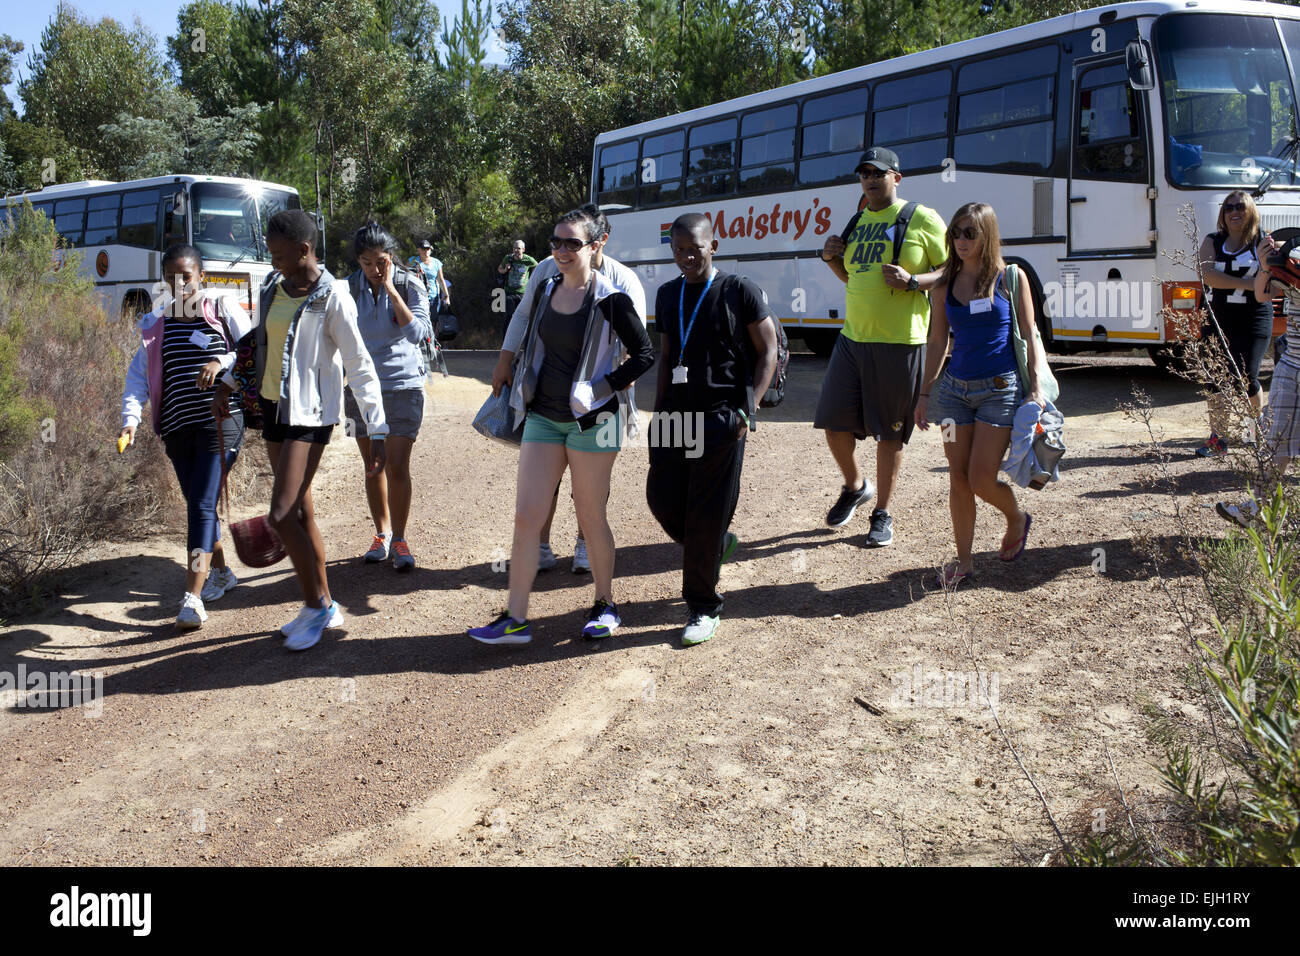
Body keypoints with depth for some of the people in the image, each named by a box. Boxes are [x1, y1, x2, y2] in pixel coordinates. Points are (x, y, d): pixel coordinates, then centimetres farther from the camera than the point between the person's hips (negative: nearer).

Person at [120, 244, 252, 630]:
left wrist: (222, 361, -23)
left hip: (220, 420, -5)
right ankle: (221, 572, 35)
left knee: (202, 505, -13)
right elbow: (139, 374, 6)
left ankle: (193, 598, -15)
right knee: (197, 505, 15)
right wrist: (131, 416, -9)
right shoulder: (156, 324, 11)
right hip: (177, 426, 5)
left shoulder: (223, 309, 1)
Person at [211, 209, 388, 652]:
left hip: (309, 415, -7)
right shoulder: (272, 287, 7)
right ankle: (324, 607, 22)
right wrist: (228, 383, 18)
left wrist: (377, 432, -13)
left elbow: (360, 367, -12)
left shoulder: (332, 299, -13)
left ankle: (316, 606, 5)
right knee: (301, 513, 11)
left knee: (281, 516, -12)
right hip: (272, 407, 7)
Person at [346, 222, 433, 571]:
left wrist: (390, 289, -20)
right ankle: (381, 533, 24)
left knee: (398, 467, -8)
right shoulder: (349, 289, 1)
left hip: (403, 385, -3)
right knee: (372, 467, 9)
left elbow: (418, 333, -19)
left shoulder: (409, 285, -6)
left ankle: (399, 539, 4)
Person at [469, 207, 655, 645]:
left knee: (591, 517, 5)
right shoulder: (545, 292, 8)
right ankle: (515, 620, 5)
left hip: (591, 420, -5)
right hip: (543, 417, 6)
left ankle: (605, 605, 26)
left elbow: (645, 354, -7)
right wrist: (516, 378, 14)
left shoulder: (610, 299, -10)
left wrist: (603, 388, -12)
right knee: (526, 517, 0)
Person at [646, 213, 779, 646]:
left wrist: (746, 408, -11)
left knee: (707, 515, -3)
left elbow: (768, 353, -3)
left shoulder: (739, 291, -5)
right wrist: (660, 407, 12)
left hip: (721, 417, -6)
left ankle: (704, 609, 10)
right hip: (675, 414, 6)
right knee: (662, 496, 3)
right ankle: (719, 545, 33)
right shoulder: (667, 294, 12)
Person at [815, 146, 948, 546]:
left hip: (899, 343, -5)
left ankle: (883, 515, 14)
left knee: (889, 431, 2)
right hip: (853, 337, 6)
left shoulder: (922, 219, -3)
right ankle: (856, 486, 29)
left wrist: (912, 282, -20)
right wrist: (832, 259, 7)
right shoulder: (858, 222, 15)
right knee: (834, 421, 3)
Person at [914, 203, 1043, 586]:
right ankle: (964, 561, 14)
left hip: (1000, 389, -4)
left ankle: (1017, 519, 26)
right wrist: (925, 392, 9)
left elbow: (1029, 335, 0)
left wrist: (1034, 388, -5)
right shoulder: (945, 286, 6)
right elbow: (937, 342, 11)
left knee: (981, 479, -7)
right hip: (954, 388, 4)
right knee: (958, 478, 3)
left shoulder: (1010, 278, -2)